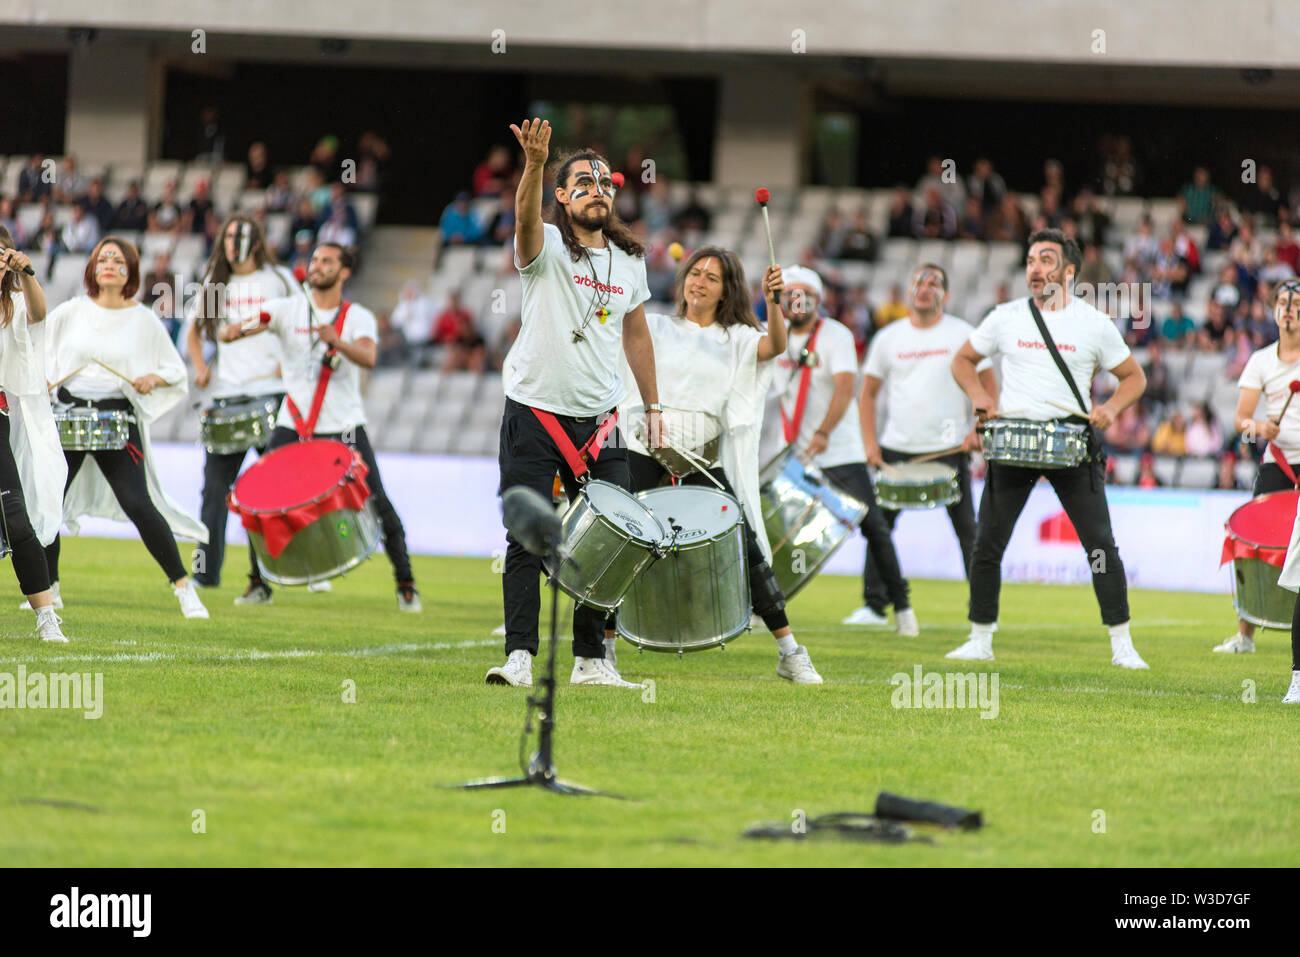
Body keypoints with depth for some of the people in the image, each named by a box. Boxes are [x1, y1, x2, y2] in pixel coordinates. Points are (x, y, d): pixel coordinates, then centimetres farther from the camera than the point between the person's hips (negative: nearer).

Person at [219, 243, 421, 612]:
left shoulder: (359, 318, -2)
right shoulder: (288, 309, 2)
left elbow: (368, 358, -21)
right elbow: (255, 322, -12)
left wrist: (337, 342, -41)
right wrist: (238, 329, -37)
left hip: (344, 427, -1)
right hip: (293, 426, 1)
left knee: (377, 504, -7)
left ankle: (406, 585, 7)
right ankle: (259, 583, 7)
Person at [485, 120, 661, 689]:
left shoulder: (629, 261, 10)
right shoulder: (547, 247, -4)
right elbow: (526, 218, -28)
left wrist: (653, 409, 21)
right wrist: (534, 165, -47)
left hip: (598, 424, 4)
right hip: (534, 414, -4)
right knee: (527, 540, -6)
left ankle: (591, 659, 12)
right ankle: (519, 657, -4)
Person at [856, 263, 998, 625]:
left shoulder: (961, 334, 1)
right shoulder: (889, 338, 7)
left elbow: (989, 387, 4)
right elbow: (868, 393, 13)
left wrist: (978, 430, -9)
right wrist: (870, 442, 3)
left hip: (949, 449, -2)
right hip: (896, 447, 3)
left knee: (967, 531, 0)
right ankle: (874, 605, 8)